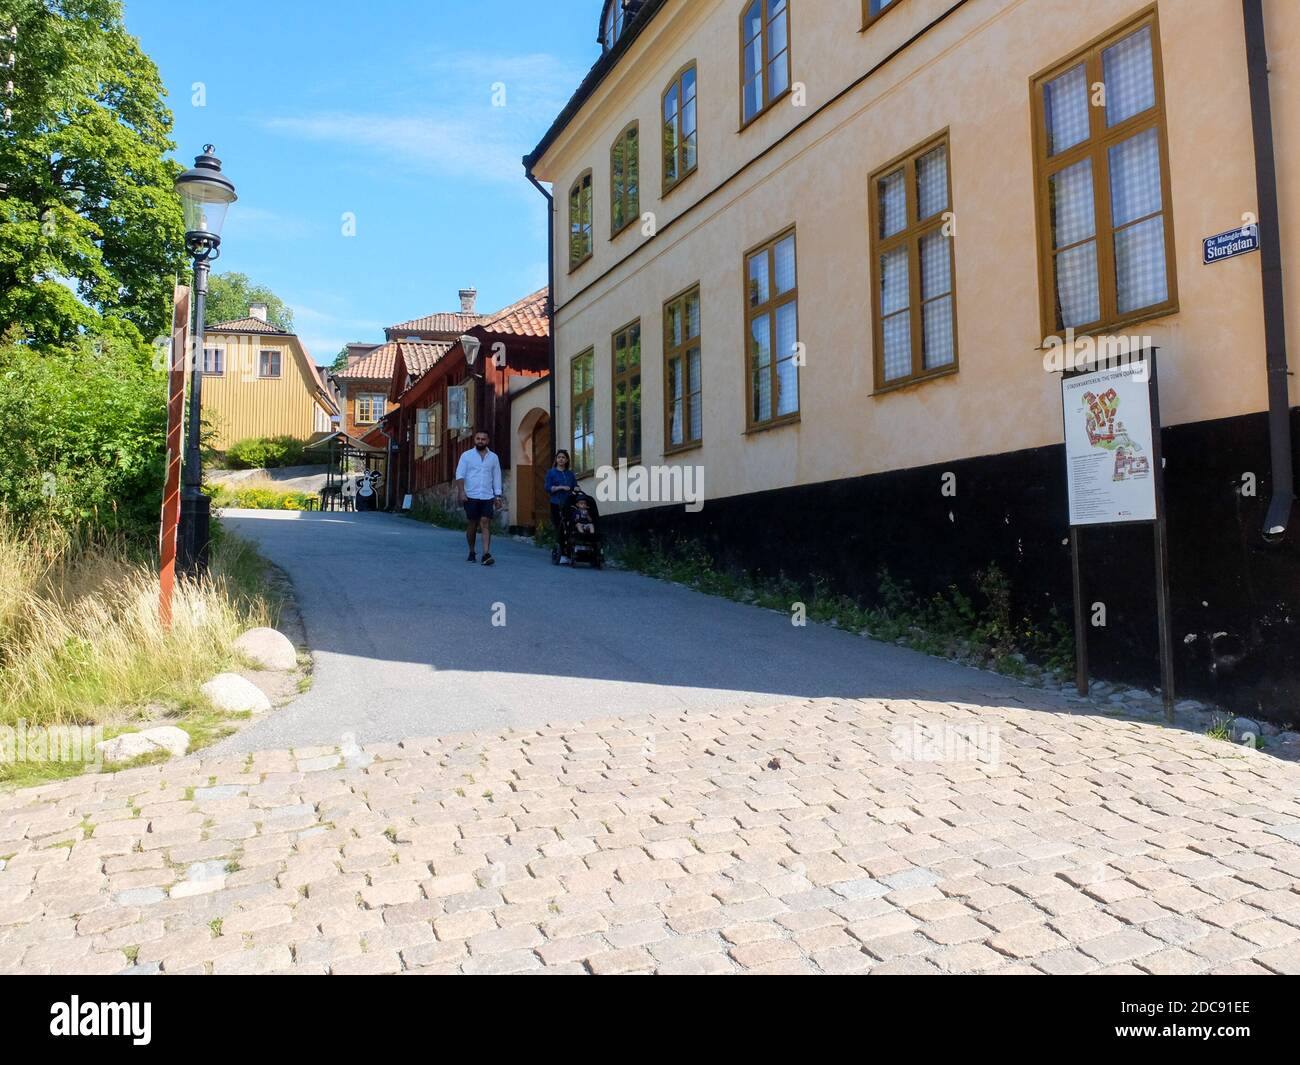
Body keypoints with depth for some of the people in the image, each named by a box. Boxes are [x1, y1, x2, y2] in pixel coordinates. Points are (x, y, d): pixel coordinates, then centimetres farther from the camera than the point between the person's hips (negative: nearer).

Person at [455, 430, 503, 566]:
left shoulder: (493, 457, 11)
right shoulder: (466, 456, 4)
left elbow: (496, 477, 13)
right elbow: (459, 475, -2)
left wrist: (498, 495, 6)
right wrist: (461, 491, -14)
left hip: (487, 496, 1)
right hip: (471, 496, -1)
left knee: (486, 523, -9)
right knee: (473, 524, 5)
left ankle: (486, 555, -16)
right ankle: (471, 552, 21)